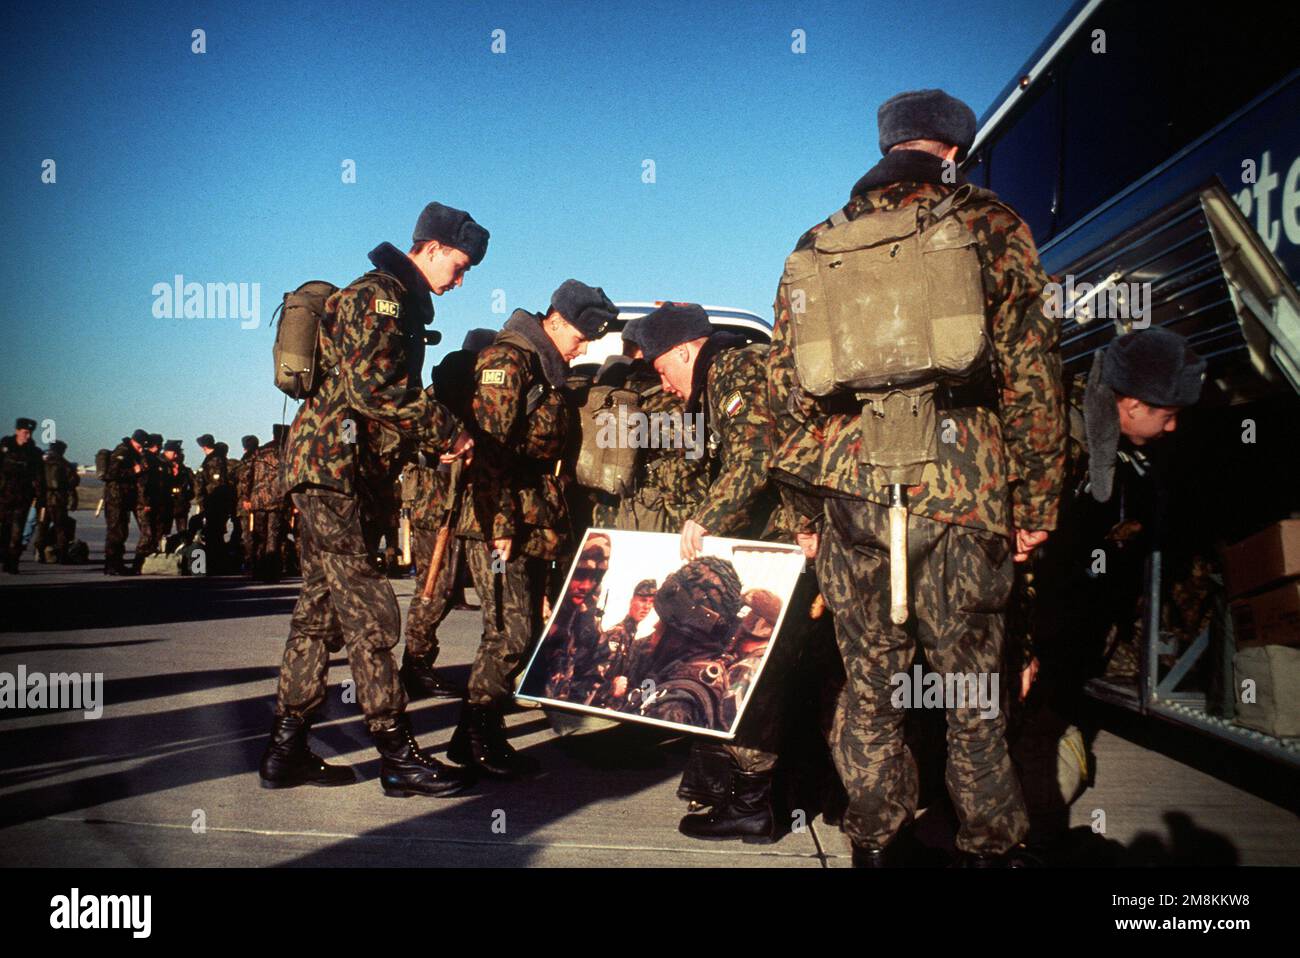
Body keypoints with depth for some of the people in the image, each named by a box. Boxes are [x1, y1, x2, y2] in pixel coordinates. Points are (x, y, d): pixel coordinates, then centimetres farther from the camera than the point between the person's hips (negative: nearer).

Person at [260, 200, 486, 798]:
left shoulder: (402, 305, 23)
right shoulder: (377, 294, -8)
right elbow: (371, 385, -22)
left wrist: (435, 443, 9)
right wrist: (446, 431, -15)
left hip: (350, 475, 10)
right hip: (334, 466, -10)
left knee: (321, 610, 11)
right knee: (369, 612, -8)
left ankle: (286, 750, 18)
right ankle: (398, 754, -3)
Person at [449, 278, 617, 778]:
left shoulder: (552, 371, 19)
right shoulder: (506, 360, -11)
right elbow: (488, 446, -19)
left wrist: (555, 521, 19)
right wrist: (499, 524, -22)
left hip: (535, 525, 9)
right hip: (499, 523, -9)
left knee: (525, 629, 9)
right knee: (511, 630, -10)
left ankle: (483, 735, 18)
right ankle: (476, 737, 3)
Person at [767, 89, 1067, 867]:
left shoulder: (817, 246, 12)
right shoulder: (992, 226, 4)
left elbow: (786, 387, 11)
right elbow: (1032, 376, -2)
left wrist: (805, 510, 17)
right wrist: (1036, 504, 4)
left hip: (847, 497, 3)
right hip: (959, 497, -2)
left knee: (870, 686, 14)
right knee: (974, 693, 10)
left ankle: (876, 845, 25)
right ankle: (991, 847, 22)